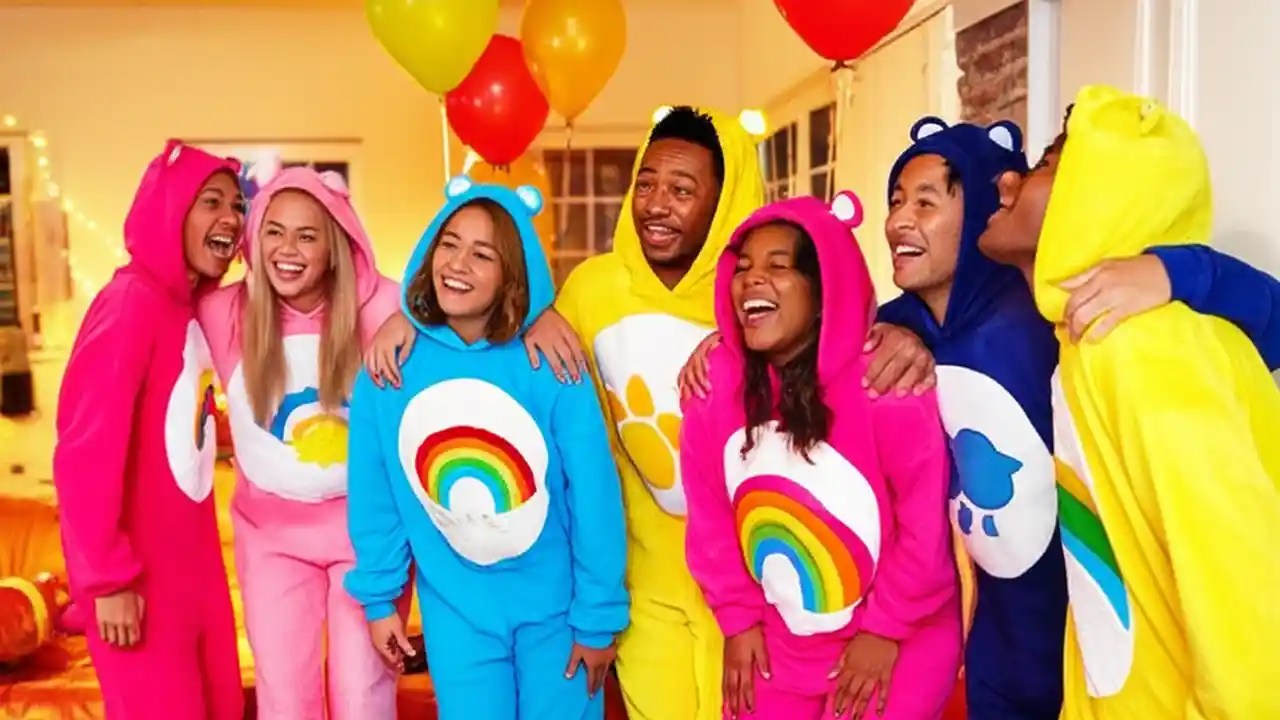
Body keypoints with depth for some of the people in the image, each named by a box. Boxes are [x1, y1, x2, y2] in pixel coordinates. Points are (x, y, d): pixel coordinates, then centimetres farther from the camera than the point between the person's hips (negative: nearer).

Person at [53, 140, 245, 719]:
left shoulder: (197, 306, 7)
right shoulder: (131, 302, -17)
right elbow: (85, 452, -20)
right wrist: (108, 579, -18)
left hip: (196, 566, 8)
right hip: (137, 576, -8)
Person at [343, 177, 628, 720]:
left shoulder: (550, 366, -18)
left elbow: (595, 499, -13)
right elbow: (374, 497, 0)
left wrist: (598, 616, -8)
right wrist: (379, 596, 5)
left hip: (555, 606, -1)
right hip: (456, 612, 1)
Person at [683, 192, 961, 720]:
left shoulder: (885, 384, -21)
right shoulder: (714, 386, -7)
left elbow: (926, 521, -16)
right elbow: (710, 517, 0)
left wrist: (886, 629, -11)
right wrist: (738, 618, 2)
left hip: (895, 644, -4)